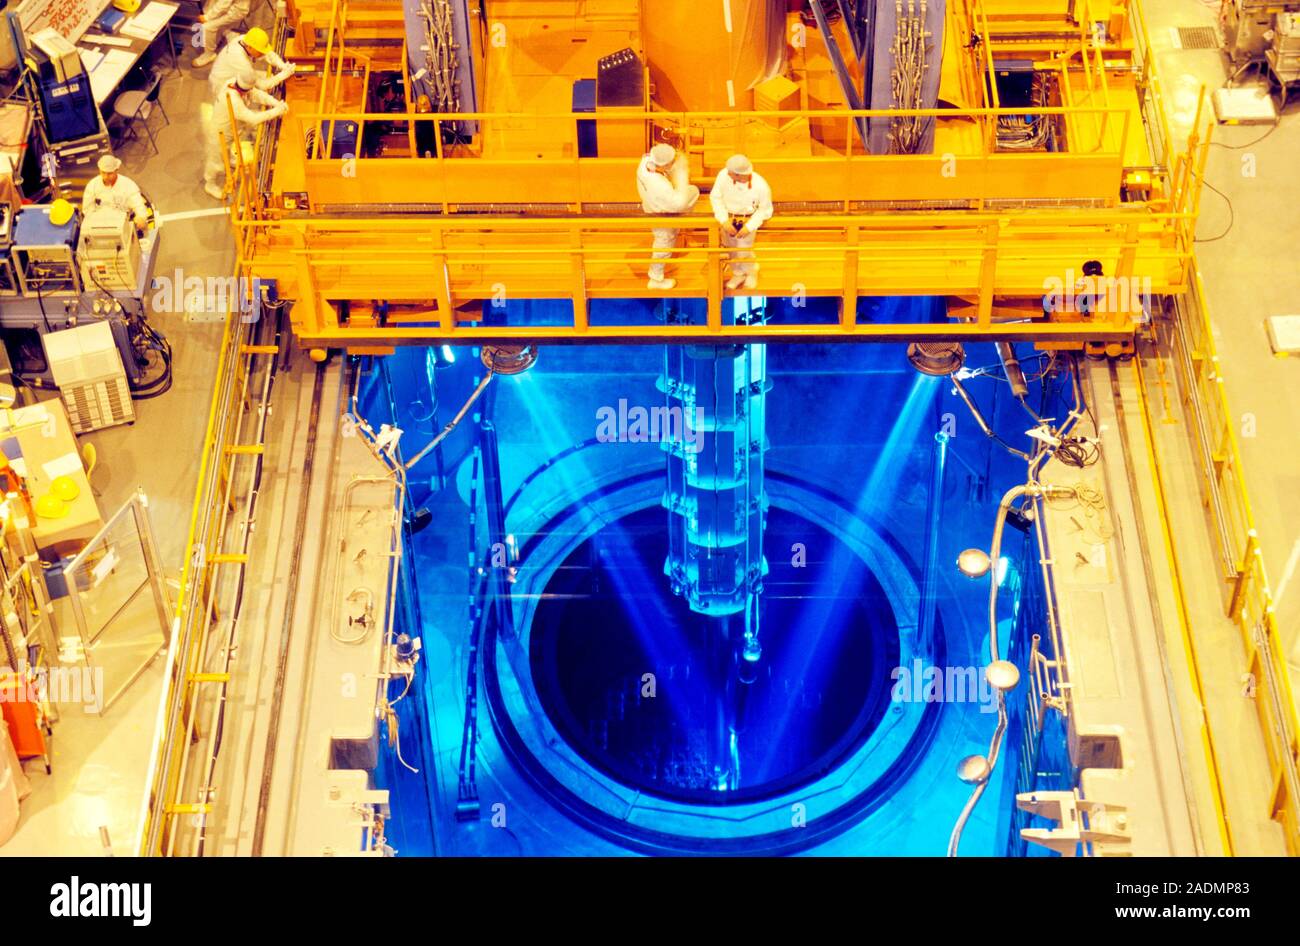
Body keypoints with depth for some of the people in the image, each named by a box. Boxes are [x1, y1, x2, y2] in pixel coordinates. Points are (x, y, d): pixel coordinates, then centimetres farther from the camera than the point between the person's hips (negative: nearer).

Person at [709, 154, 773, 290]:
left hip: (748, 219, -3)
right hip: (728, 217, 3)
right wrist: (724, 221, -18)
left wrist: (749, 227, -20)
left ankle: (752, 271, 35)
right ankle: (738, 273, 47)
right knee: (730, 247, 17)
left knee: (743, 250, -1)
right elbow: (715, 197, -12)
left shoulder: (761, 186, -30)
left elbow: (765, 210, -13)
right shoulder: (724, 175, -28)